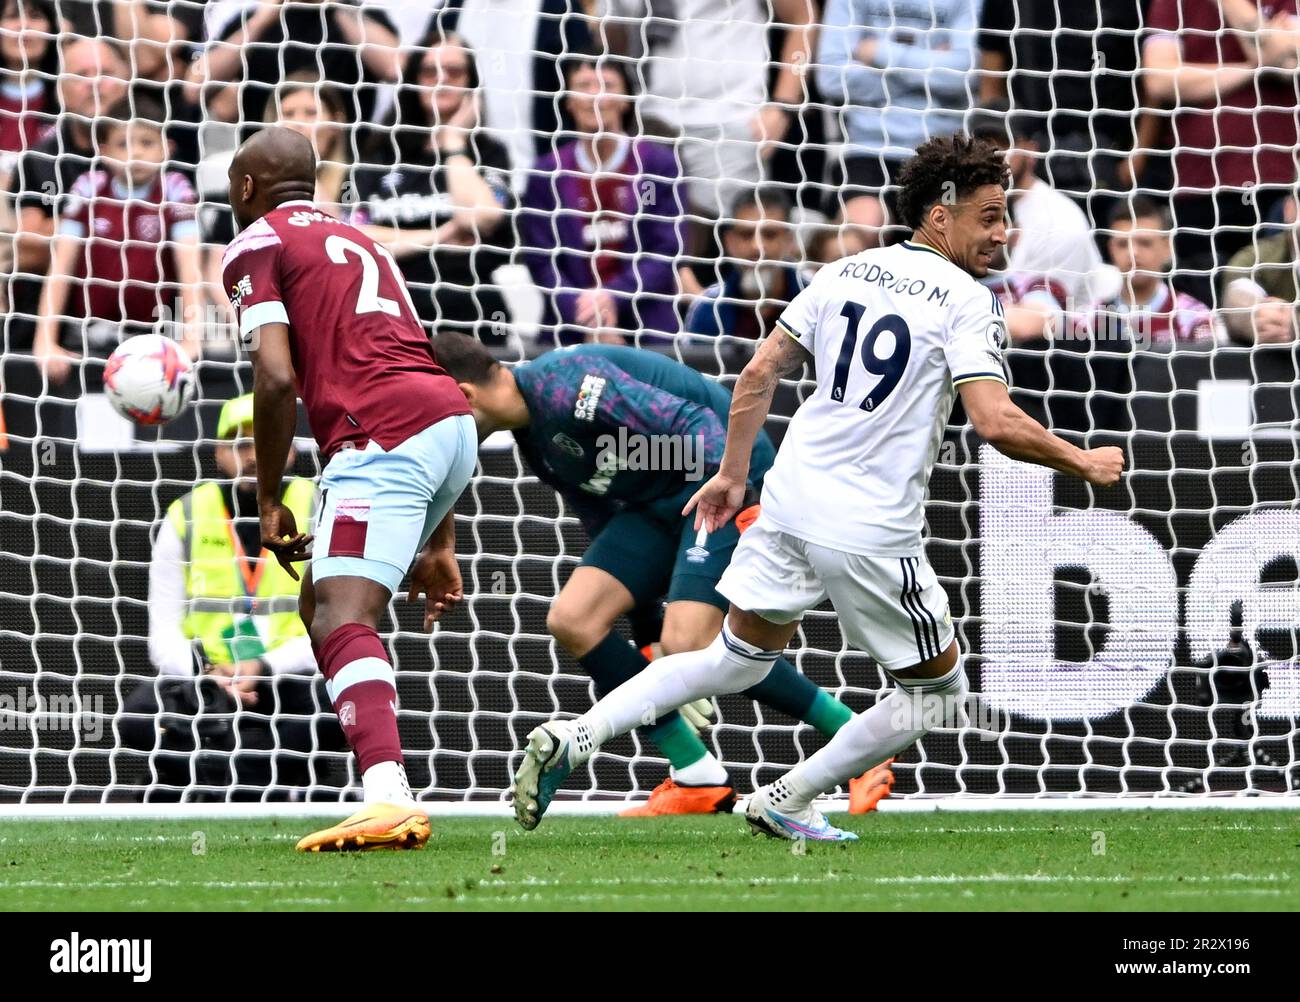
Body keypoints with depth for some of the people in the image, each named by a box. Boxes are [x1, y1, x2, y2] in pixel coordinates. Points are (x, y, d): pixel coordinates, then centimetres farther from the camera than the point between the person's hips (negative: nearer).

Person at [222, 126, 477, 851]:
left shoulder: (258, 244, 8)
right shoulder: (359, 243, 32)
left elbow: (277, 378, -7)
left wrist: (269, 500, 4)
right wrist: (439, 542, 32)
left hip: (385, 438, -8)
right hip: (455, 422, 9)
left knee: (340, 620, -20)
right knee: (326, 606, 21)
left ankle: (390, 799, -42)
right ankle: (389, 788, 13)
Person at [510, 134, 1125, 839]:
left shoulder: (844, 274, 10)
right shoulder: (966, 301, -9)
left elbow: (758, 374, 11)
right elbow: (995, 423, -19)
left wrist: (732, 473, 21)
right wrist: (1082, 464, -5)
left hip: (792, 498, 7)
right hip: (871, 532, -7)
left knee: (738, 659, 23)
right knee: (938, 692, 12)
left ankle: (573, 739, 8)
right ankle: (785, 803, 13)